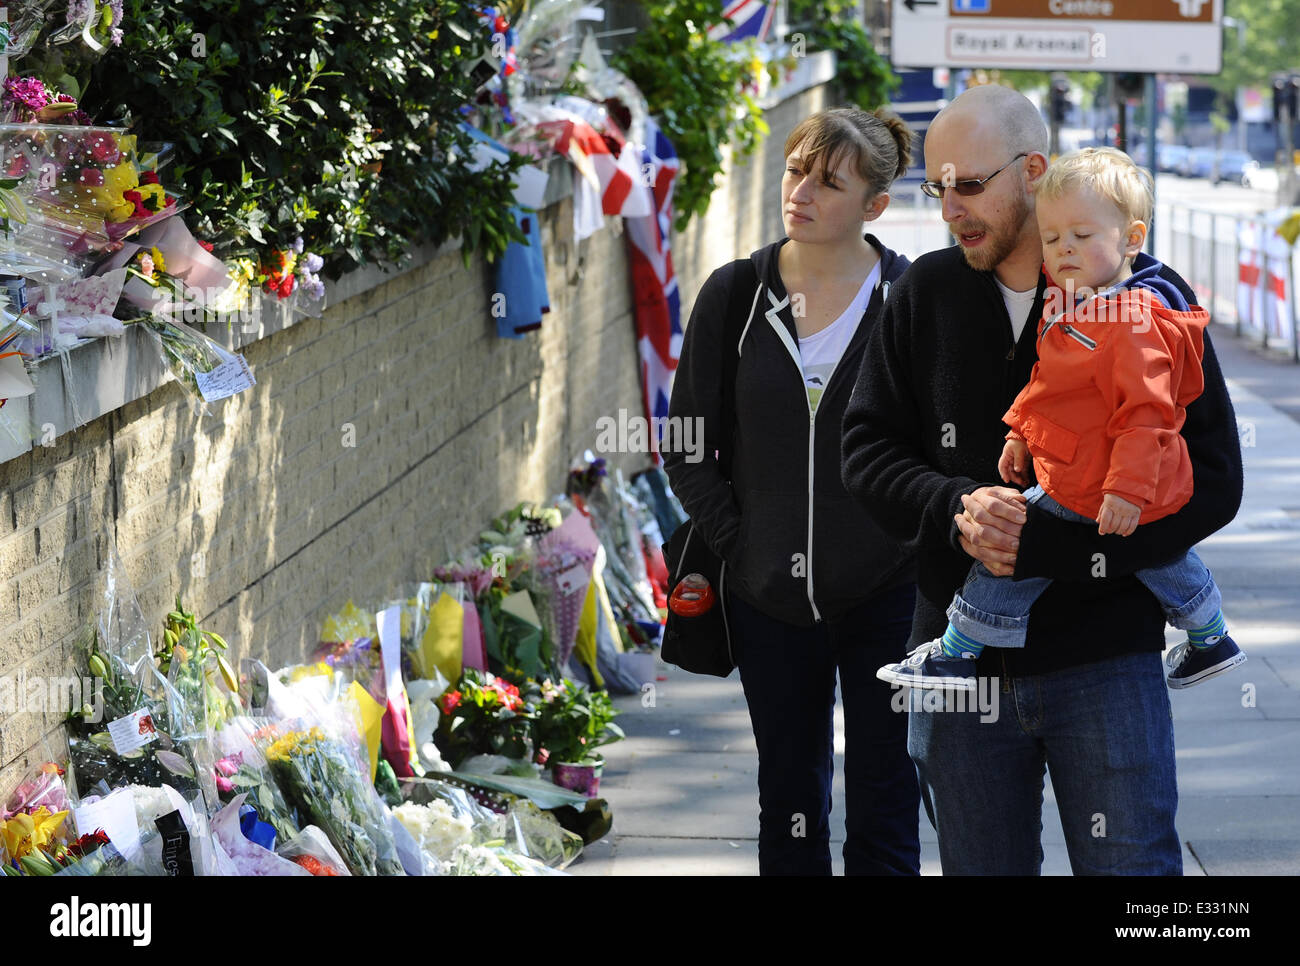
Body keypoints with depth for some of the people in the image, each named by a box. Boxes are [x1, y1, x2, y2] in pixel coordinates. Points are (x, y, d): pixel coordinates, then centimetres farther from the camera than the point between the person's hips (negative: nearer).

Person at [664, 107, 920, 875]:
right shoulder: (736, 295, 0)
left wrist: (919, 542, -7)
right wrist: (737, 544, -1)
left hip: (886, 598, -2)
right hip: (770, 602, 2)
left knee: (883, 808, 4)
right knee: (789, 806, 13)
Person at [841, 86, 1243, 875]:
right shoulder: (926, 294, 5)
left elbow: (1210, 482, -8)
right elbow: (869, 450, 6)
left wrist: (1051, 546, -18)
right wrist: (957, 508, -16)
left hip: (1105, 657, -3)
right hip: (963, 657, 3)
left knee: (1131, 867, -3)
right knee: (983, 867, 11)